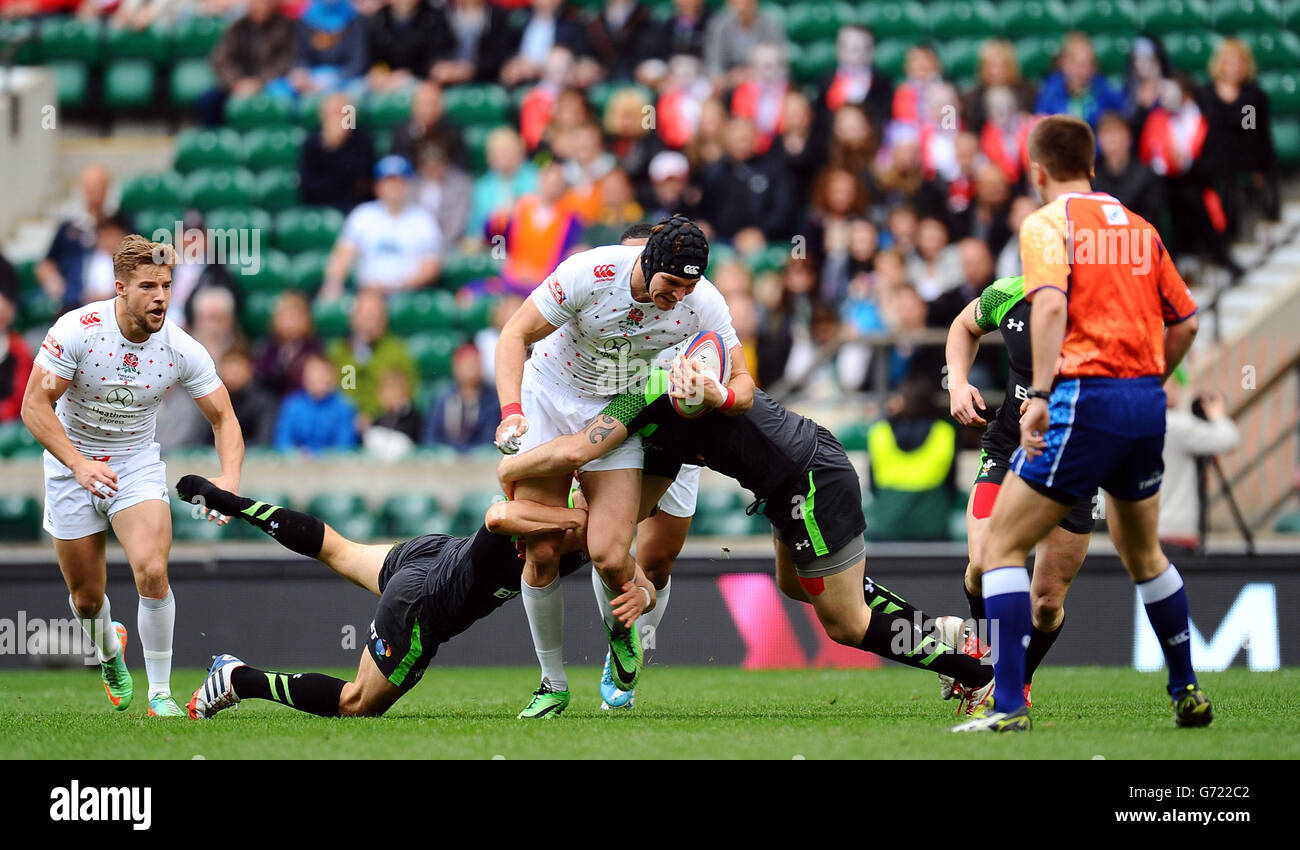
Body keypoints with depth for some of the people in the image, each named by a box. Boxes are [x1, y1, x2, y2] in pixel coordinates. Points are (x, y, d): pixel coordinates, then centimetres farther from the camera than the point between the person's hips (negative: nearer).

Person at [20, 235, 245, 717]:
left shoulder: (181, 349, -15)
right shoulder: (77, 330, -21)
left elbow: (224, 419, -8)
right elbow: (34, 405, -19)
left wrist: (229, 479, -26)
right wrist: (79, 463, -32)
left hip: (138, 465, 0)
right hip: (71, 466, 0)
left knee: (152, 572, -24)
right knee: (86, 598, 6)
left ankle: (160, 693, -9)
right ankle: (110, 653, 43)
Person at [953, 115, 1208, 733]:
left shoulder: (1047, 223, -3)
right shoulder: (1139, 228, 16)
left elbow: (1051, 304, -20)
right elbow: (1185, 322, 18)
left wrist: (1039, 394, -25)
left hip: (1084, 400, -7)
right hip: (1147, 400, 7)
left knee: (1002, 545, -1)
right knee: (1142, 552, 26)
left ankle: (1008, 706, -10)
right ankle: (1188, 693, 29)